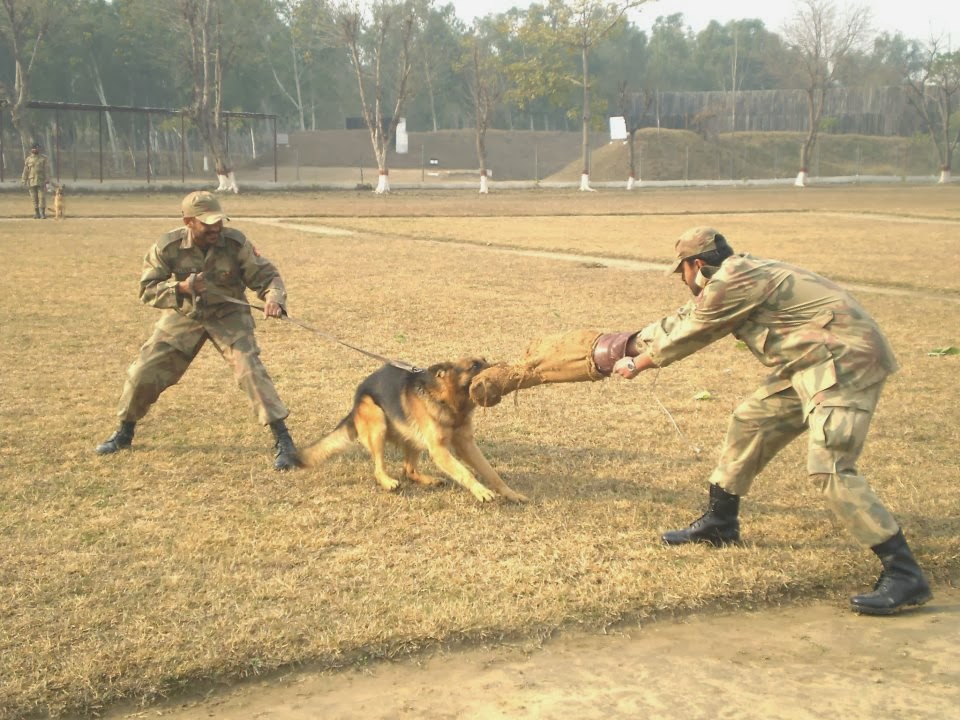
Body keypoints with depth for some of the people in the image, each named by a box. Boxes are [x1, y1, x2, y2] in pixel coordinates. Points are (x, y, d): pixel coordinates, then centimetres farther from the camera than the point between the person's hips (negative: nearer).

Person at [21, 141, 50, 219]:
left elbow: (47, 170, -2)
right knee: (34, 199, 3)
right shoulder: (28, 159, 8)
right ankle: (37, 214, 8)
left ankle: (43, 214, -4)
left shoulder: (44, 158, 2)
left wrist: (46, 180, -10)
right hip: (31, 182, 2)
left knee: (42, 198, -7)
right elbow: (26, 171, 9)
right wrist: (24, 181, 4)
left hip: (41, 181, -2)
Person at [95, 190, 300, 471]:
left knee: (250, 369, -21)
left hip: (228, 314, -2)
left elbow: (267, 275, -15)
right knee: (143, 373, 3)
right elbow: (147, 290, -12)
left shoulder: (235, 242, -21)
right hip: (183, 316, 2)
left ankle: (283, 440, -14)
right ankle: (124, 432, 30)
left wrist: (274, 299, -37)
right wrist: (180, 288, -31)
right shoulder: (168, 247, -19)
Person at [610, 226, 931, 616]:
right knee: (750, 422, 17)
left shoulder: (733, 281, -15)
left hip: (845, 361, -11)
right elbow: (683, 320, 25)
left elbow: (687, 333, -5)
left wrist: (638, 363, 11)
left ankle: (904, 573, -17)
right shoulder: (738, 279, 15)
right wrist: (629, 343, 33)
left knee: (828, 466, -20)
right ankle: (719, 522, 31)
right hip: (810, 363, 11)